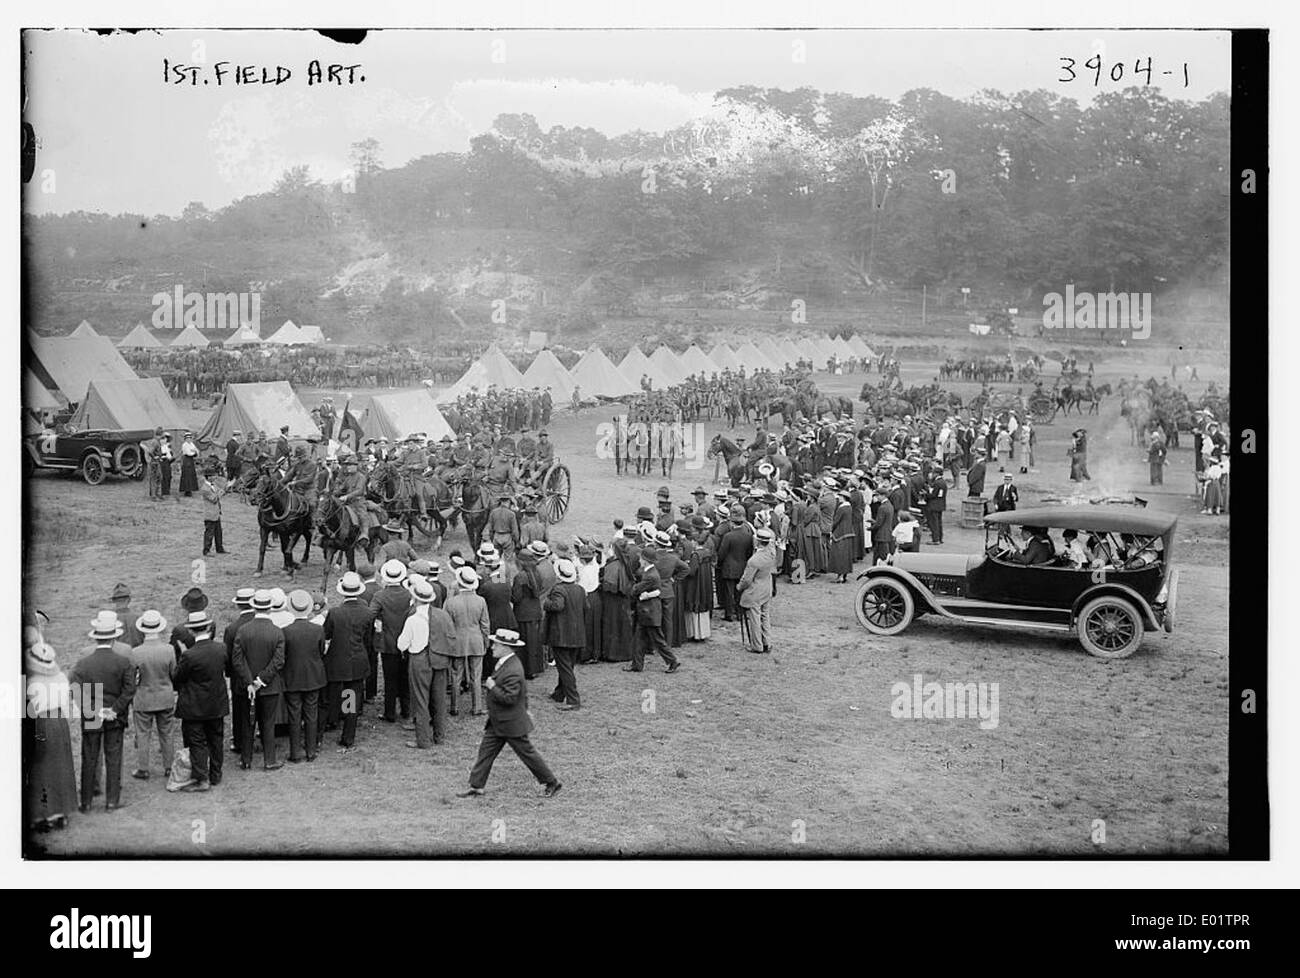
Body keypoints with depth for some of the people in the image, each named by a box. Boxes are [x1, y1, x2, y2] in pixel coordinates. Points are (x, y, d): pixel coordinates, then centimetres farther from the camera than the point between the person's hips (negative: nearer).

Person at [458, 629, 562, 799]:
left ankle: (552, 783, 17)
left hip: (511, 724, -10)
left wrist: (492, 687, -23)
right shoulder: (504, 663, 5)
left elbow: (509, 698, -32)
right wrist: (525, 707, 26)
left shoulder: (513, 671, -28)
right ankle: (476, 787, 15)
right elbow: (522, 689, 17)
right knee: (485, 751, 9)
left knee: (527, 753, 3)